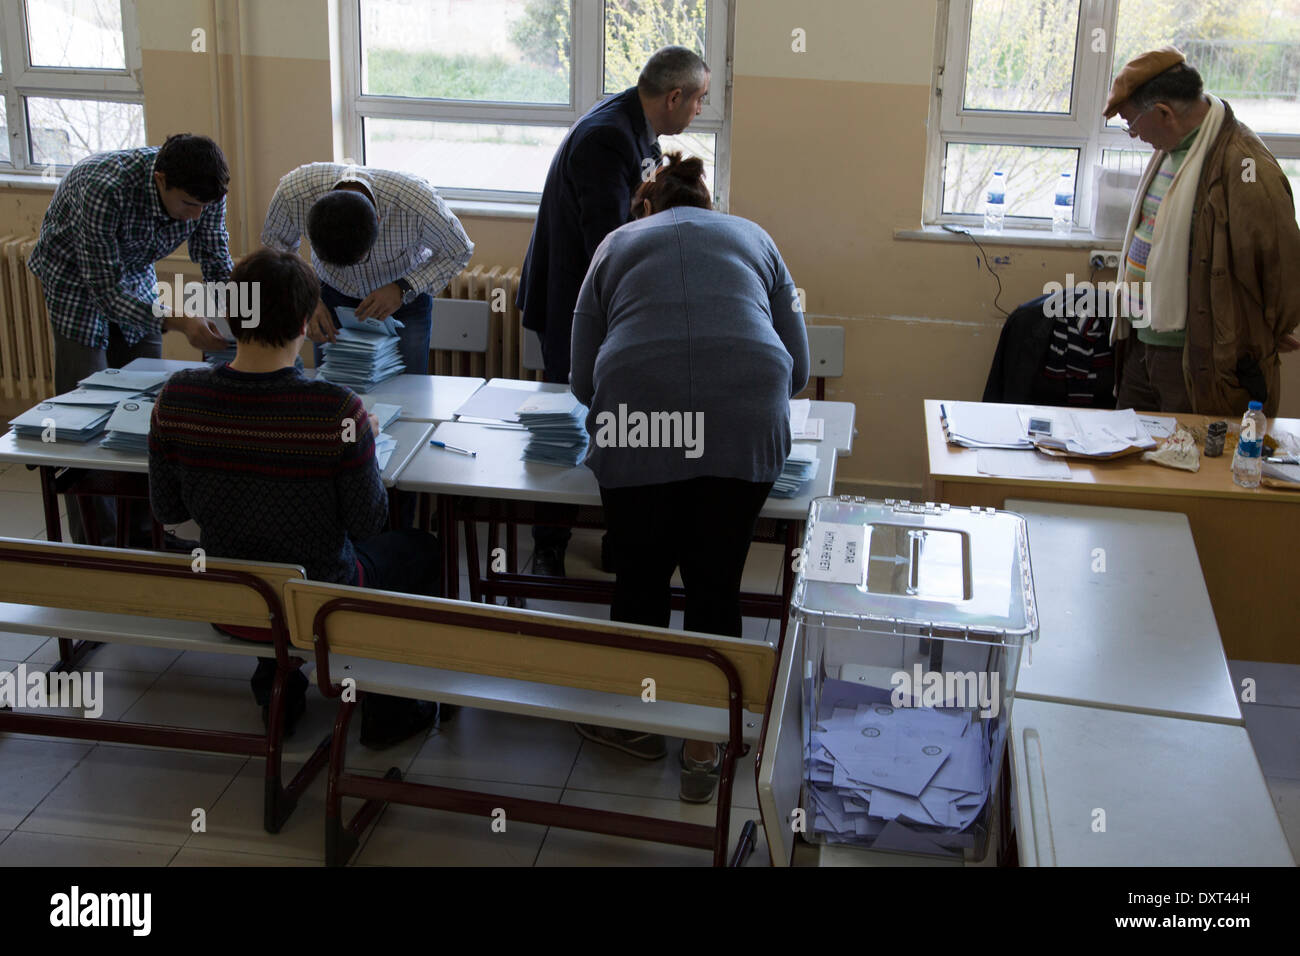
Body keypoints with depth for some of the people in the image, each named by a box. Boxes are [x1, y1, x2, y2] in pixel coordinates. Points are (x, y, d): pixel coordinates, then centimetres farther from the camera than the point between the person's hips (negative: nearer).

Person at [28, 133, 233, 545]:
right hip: (77, 279, -5)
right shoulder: (103, 189, -40)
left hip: (135, 276, 5)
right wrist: (175, 321, -47)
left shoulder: (202, 192, -23)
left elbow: (218, 265, -10)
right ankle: (97, 543, 1)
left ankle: (142, 530, 13)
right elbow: (105, 288, -34)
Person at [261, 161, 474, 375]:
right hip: (333, 294, 2)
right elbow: (274, 245, -10)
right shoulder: (292, 191, -32)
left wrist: (404, 289, -30)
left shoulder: (419, 201, -38)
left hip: (405, 295, -1)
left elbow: (459, 251, -17)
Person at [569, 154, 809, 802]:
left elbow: (583, 380, 24)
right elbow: (797, 365, 27)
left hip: (637, 418, 0)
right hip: (746, 426, 1)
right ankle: (704, 749, 20)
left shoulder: (617, 244, 28)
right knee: (716, 583, 11)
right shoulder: (752, 238, 30)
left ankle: (632, 720, 32)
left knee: (641, 577, 15)